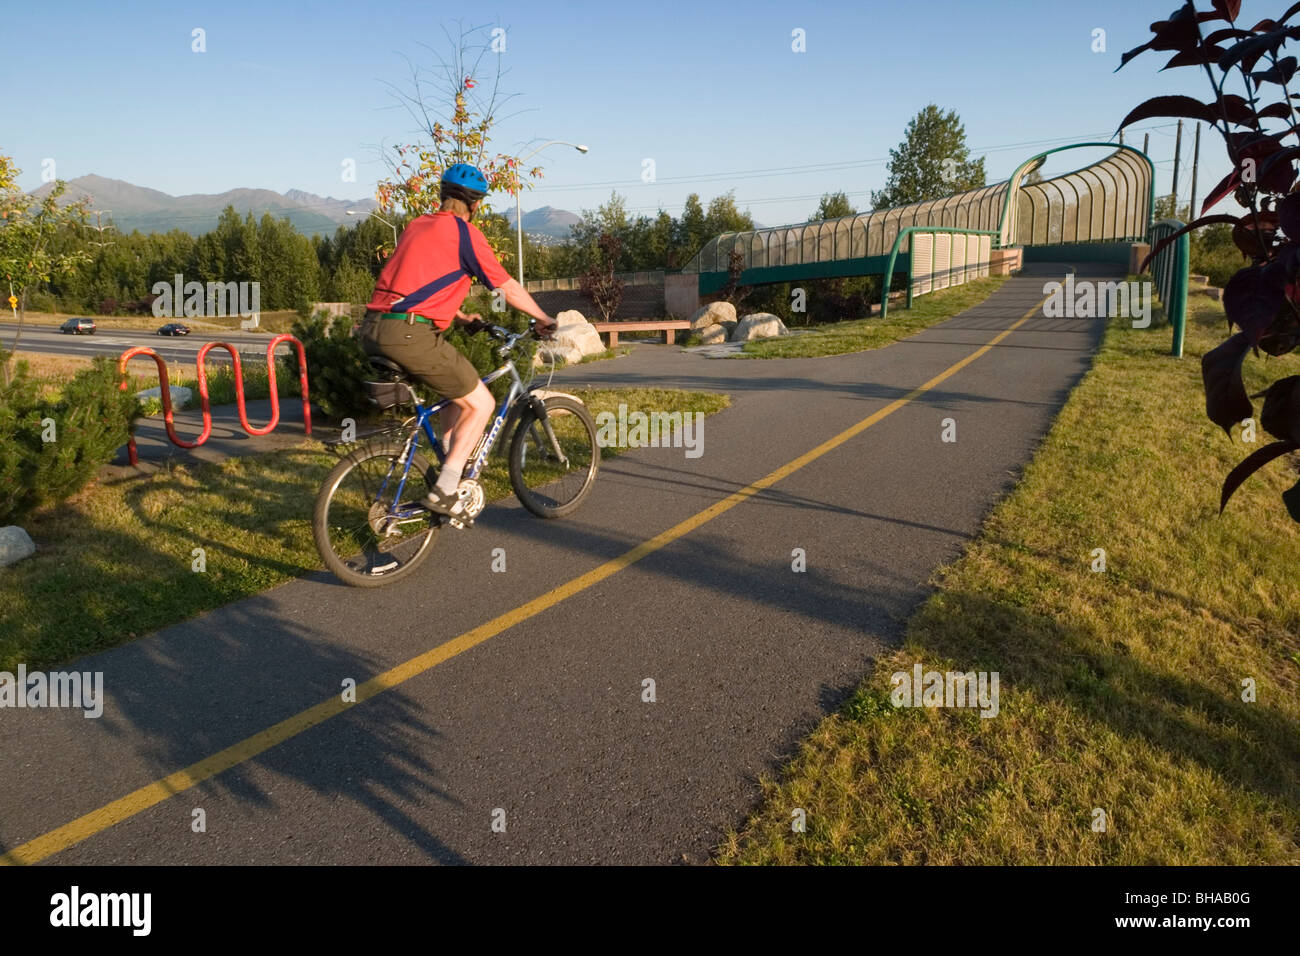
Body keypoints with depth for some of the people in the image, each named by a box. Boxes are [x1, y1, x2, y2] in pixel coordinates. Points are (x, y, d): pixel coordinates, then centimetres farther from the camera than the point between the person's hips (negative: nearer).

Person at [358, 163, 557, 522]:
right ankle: (443, 492, 0)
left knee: (460, 386, 26)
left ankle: (454, 461, 30)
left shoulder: (417, 225, 22)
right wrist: (543, 319, 18)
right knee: (481, 403, 4)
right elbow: (508, 288, 4)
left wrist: (462, 317, 41)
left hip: (373, 331, 8)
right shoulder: (464, 232, -1)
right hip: (410, 334, -8)